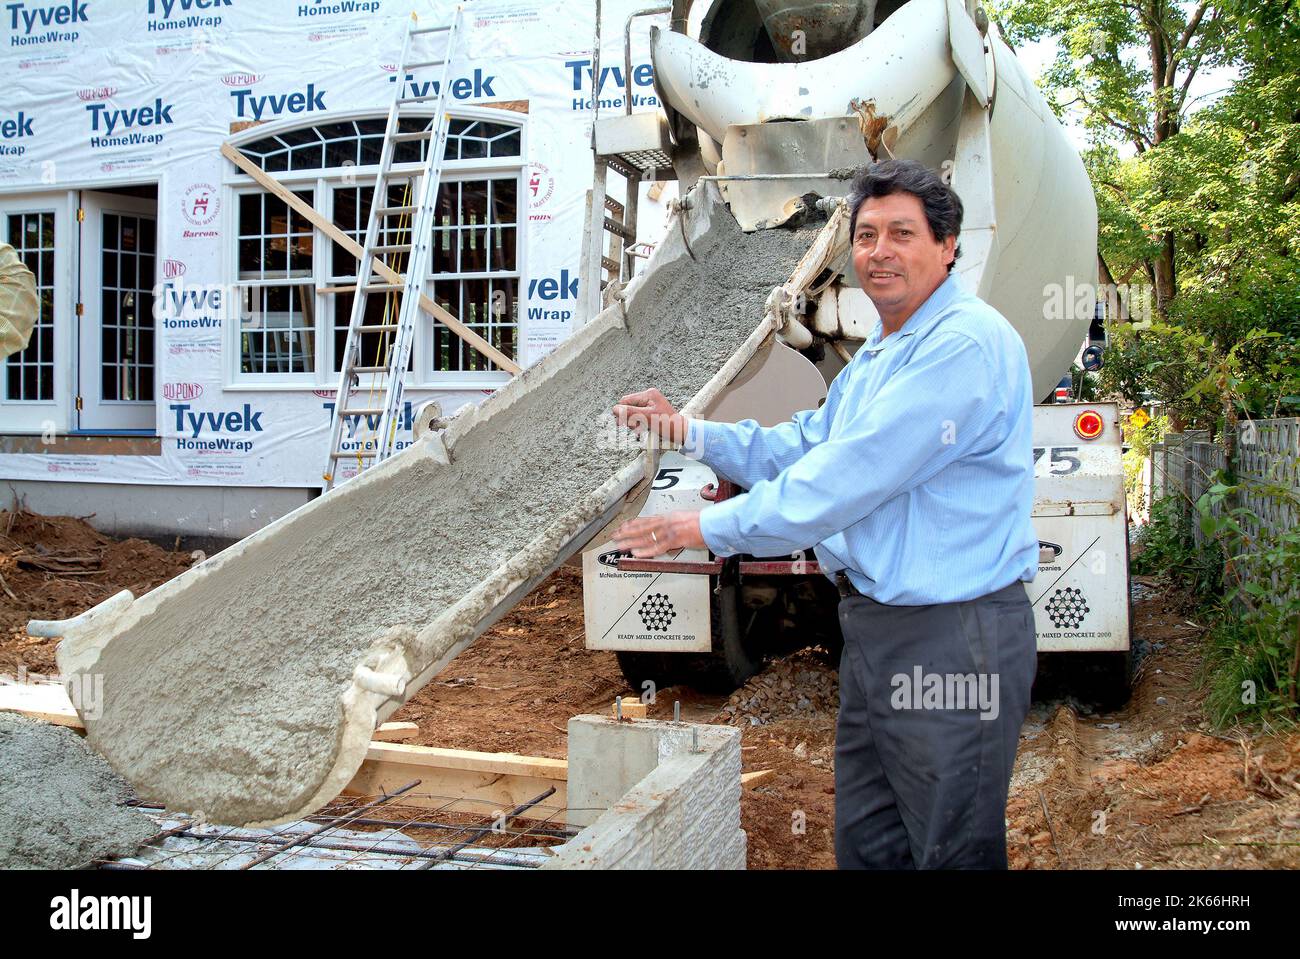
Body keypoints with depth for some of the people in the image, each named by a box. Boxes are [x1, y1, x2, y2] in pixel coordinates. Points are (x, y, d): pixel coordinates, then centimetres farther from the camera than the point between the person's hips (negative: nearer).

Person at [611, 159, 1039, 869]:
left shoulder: (965, 343, -19)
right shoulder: (877, 355, 17)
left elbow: (851, 474, -23)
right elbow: (802, 445, 18)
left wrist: (713, 527, -16)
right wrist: (689, 432, 5)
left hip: (953, 641, -10)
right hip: (875, 625, 10)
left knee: (950, 854, 3)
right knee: (865, 846, 19)